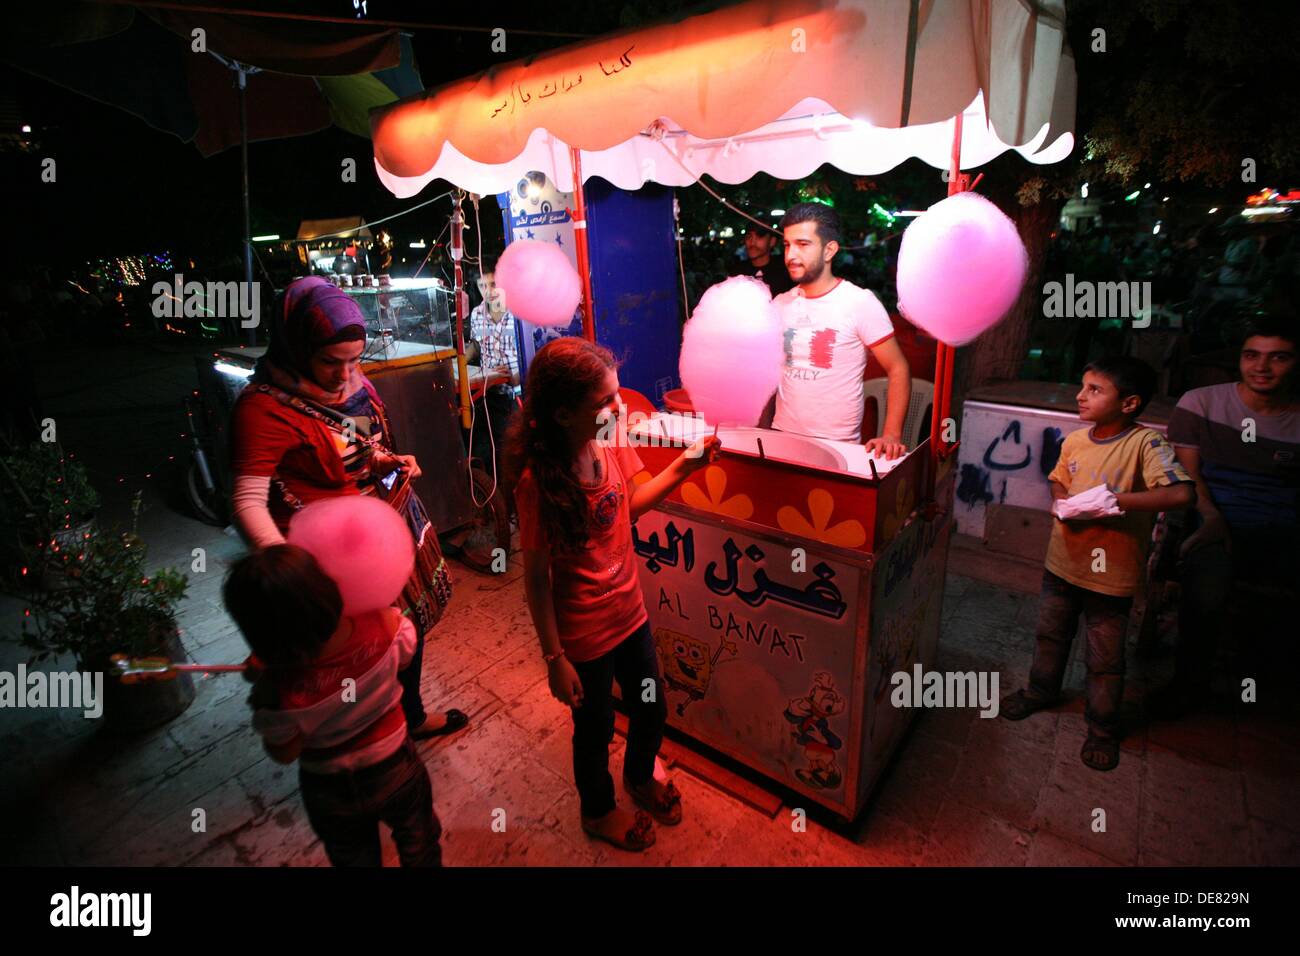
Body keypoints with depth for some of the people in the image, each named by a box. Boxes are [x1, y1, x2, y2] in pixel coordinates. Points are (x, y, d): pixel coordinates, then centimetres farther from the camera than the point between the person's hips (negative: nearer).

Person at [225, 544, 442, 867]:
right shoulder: (384, 624, -33)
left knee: (355, 858, 33)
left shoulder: (280, 692, -37)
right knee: (419, 843, 31)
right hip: (397, 770, 1)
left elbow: (284, 754, -16)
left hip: (334, 795, 0)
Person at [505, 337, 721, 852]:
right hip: (583, 634, -6)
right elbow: (536, 577, -19)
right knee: (595, 728, 20)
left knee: (651, 708, 25)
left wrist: (682, 467, -5)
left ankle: (640, 777, 59)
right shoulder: (538, 481, -28)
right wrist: (555, 658, -13)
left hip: (630, 611, 6)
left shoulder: (613, 442, -11)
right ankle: (598, 809, 53)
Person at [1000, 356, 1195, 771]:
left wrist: (1110, 500, -30)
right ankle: (1041, 690, 47)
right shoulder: (1074, 440, -3)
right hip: (1063, 561, 5)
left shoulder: (1146, 443, -20)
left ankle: (1103, 729, 34)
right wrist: (1064, 504, -10)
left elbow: (1182, 493, -33)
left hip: (1111, 573, -5)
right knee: (1051, 634, 24)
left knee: (1105, 660, 12)